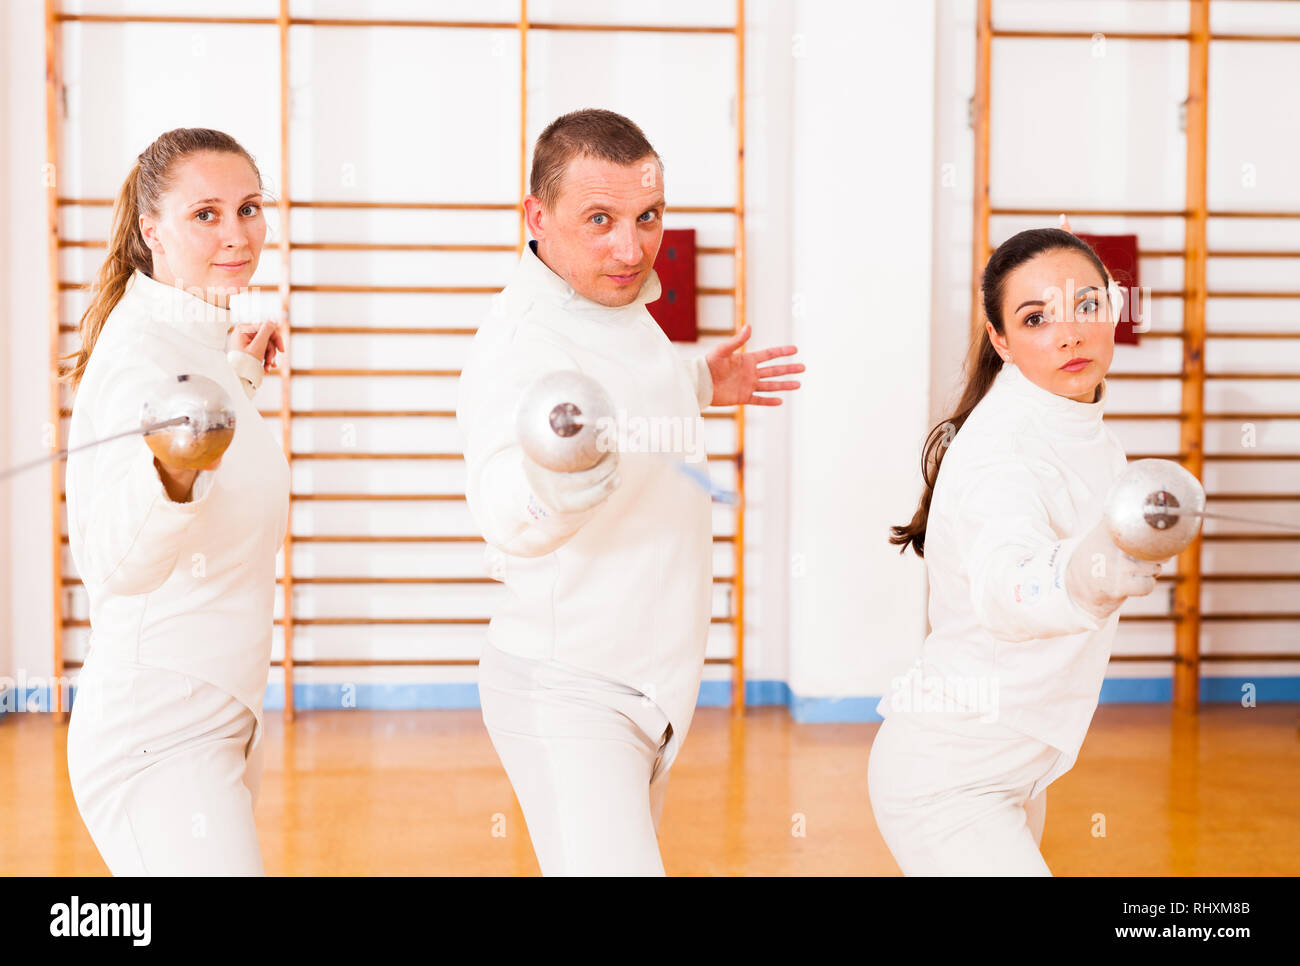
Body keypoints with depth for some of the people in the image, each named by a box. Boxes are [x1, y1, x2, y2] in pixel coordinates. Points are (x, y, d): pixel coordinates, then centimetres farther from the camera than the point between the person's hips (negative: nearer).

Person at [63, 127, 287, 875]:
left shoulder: (196, 336, 9)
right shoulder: (143, 349, -19)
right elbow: (114, 561, -33)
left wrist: (237, 377, 21)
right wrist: (175, 471, -52)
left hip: (219, 722, 10)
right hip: (162, 734, -10)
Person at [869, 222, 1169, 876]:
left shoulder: (1080, 429, 2)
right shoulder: (999, 447, -27)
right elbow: (1003, 587, -50)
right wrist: (1087, 574, -68)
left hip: (1013, 769, 9)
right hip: (947, 784, -9)